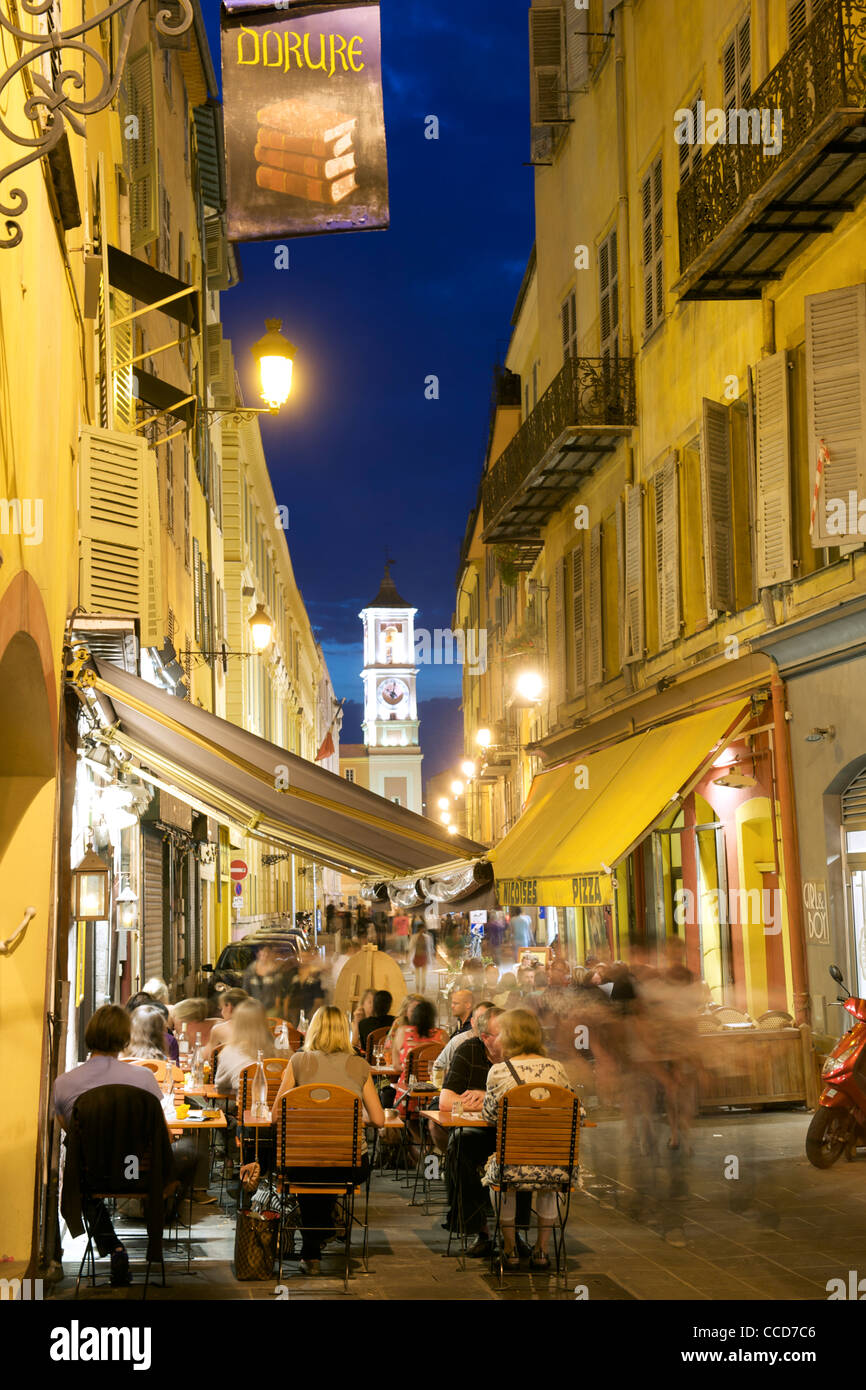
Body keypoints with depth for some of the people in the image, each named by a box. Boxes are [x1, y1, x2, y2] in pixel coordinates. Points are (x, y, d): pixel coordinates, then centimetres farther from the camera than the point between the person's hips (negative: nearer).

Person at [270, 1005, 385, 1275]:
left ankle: (312, 1253, 42)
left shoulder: (299, 1062, -1)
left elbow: (276, 1116, 0)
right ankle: (315, 1246, 48)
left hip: (306, 1165, -1)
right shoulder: (359, 1066, 3)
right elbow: (378, 1120, 4)